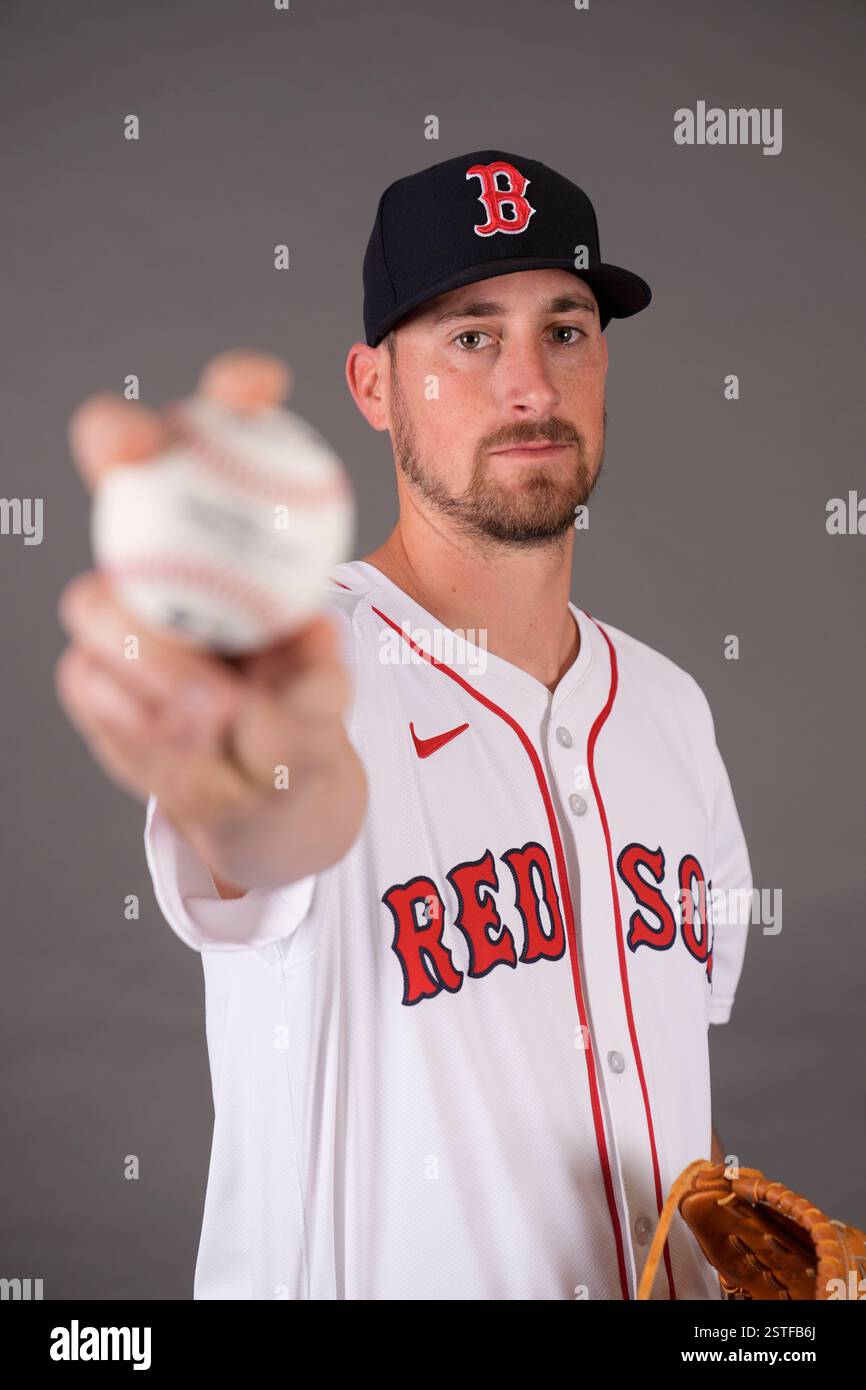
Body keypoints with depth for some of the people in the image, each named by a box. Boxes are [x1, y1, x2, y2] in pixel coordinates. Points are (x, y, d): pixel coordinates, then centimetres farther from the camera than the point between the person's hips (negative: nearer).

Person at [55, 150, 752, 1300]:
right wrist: (266, 778, -66)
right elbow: (262, 850, -44)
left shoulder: (669, 705, 1)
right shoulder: (316, 670, -21)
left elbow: (680, 1048, 10)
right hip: (358, 1271, -6)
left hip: (669, 1284, 6)